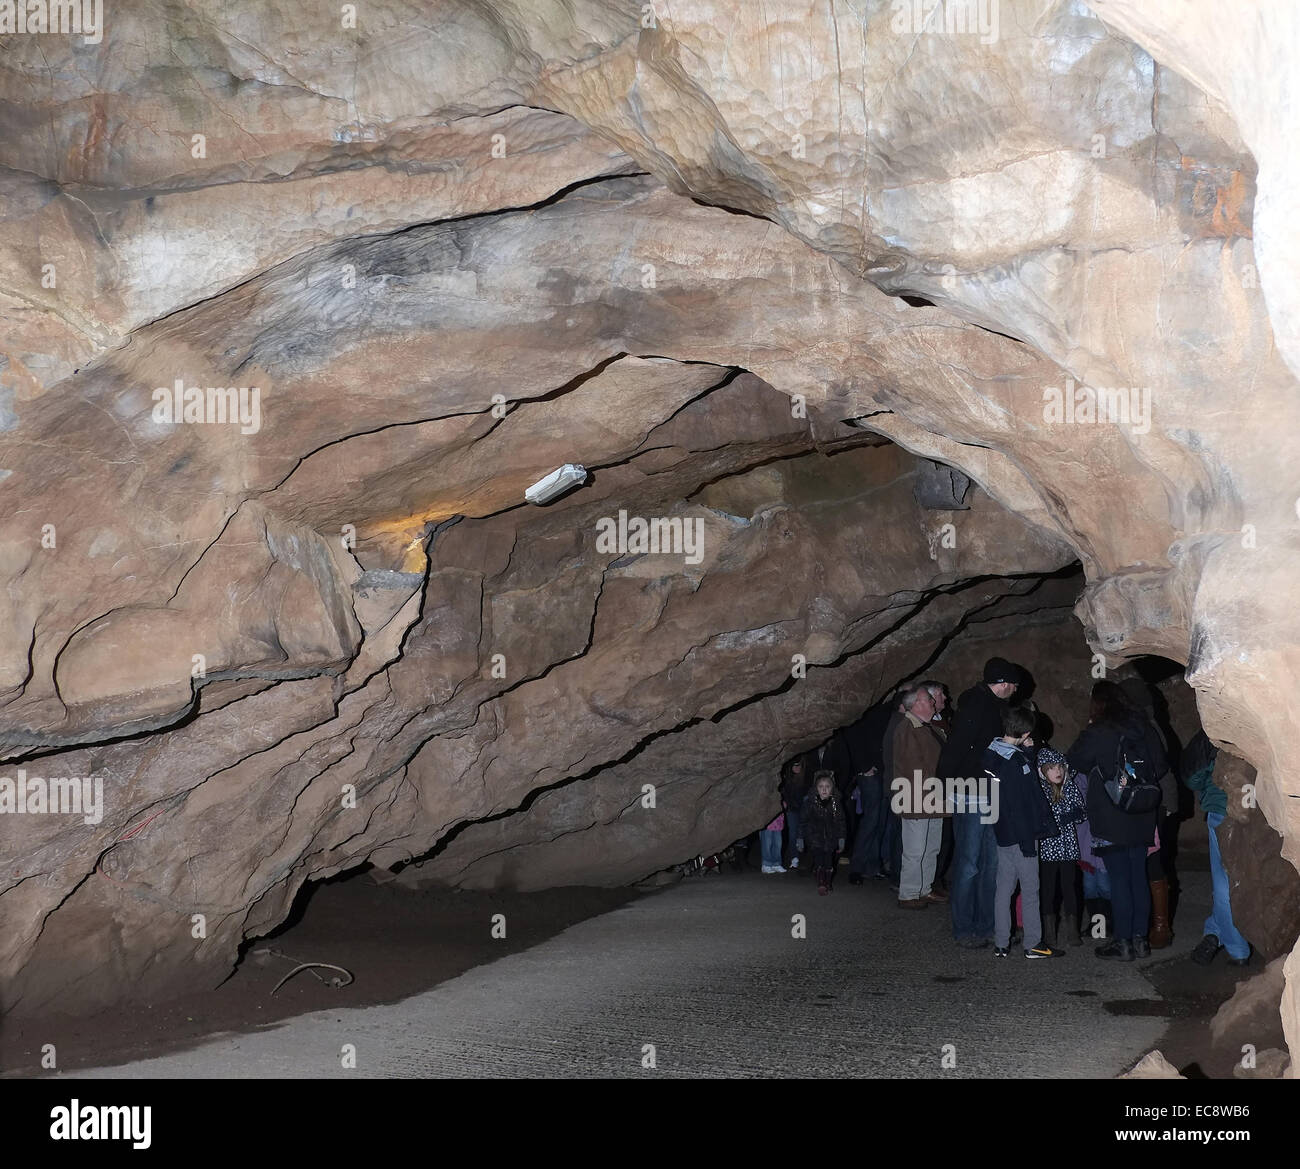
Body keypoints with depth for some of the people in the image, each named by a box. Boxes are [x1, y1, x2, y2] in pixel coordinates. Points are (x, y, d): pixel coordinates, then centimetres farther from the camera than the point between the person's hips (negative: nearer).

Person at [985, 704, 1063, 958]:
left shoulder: (993, 753, 4)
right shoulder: (1015, 760, -21)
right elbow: (1021, 804, -21)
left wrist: (1024, 749, 6)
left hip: (1002, 832, 8)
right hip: (1020, 833, -8)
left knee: (1003, 887, 12)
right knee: (1030, 889, 3)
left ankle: (1001, 944, 16)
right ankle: (1033, 944, 12)